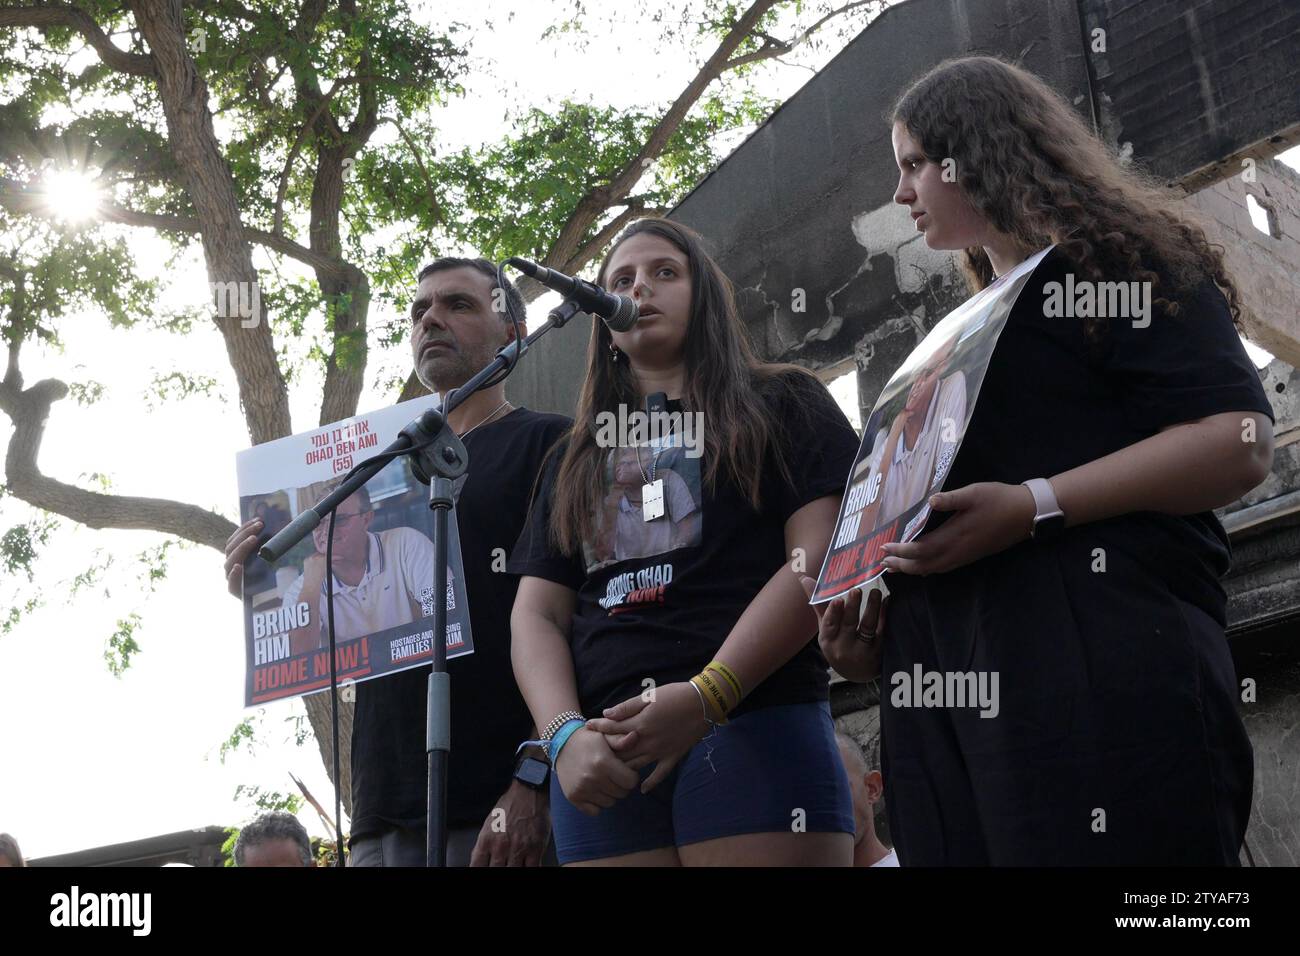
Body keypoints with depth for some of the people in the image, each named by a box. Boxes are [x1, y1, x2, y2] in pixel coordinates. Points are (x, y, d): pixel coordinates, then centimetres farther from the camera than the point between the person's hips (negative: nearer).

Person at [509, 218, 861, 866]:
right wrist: (566, 734, -7)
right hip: (604, 759, 4)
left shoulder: (781, 406, 11)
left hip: (755, 731, -3)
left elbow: (820, 556, -3)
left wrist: (706, 696, -14)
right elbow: (536, 613, 13)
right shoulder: (575, 462, 23)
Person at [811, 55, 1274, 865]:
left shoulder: (1109, 260, 4)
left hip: (1096, 653, -8)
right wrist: (875, 621, 14)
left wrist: (1037, 508, -20)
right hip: (953, 676, 8)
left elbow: (1240, 442, -10)